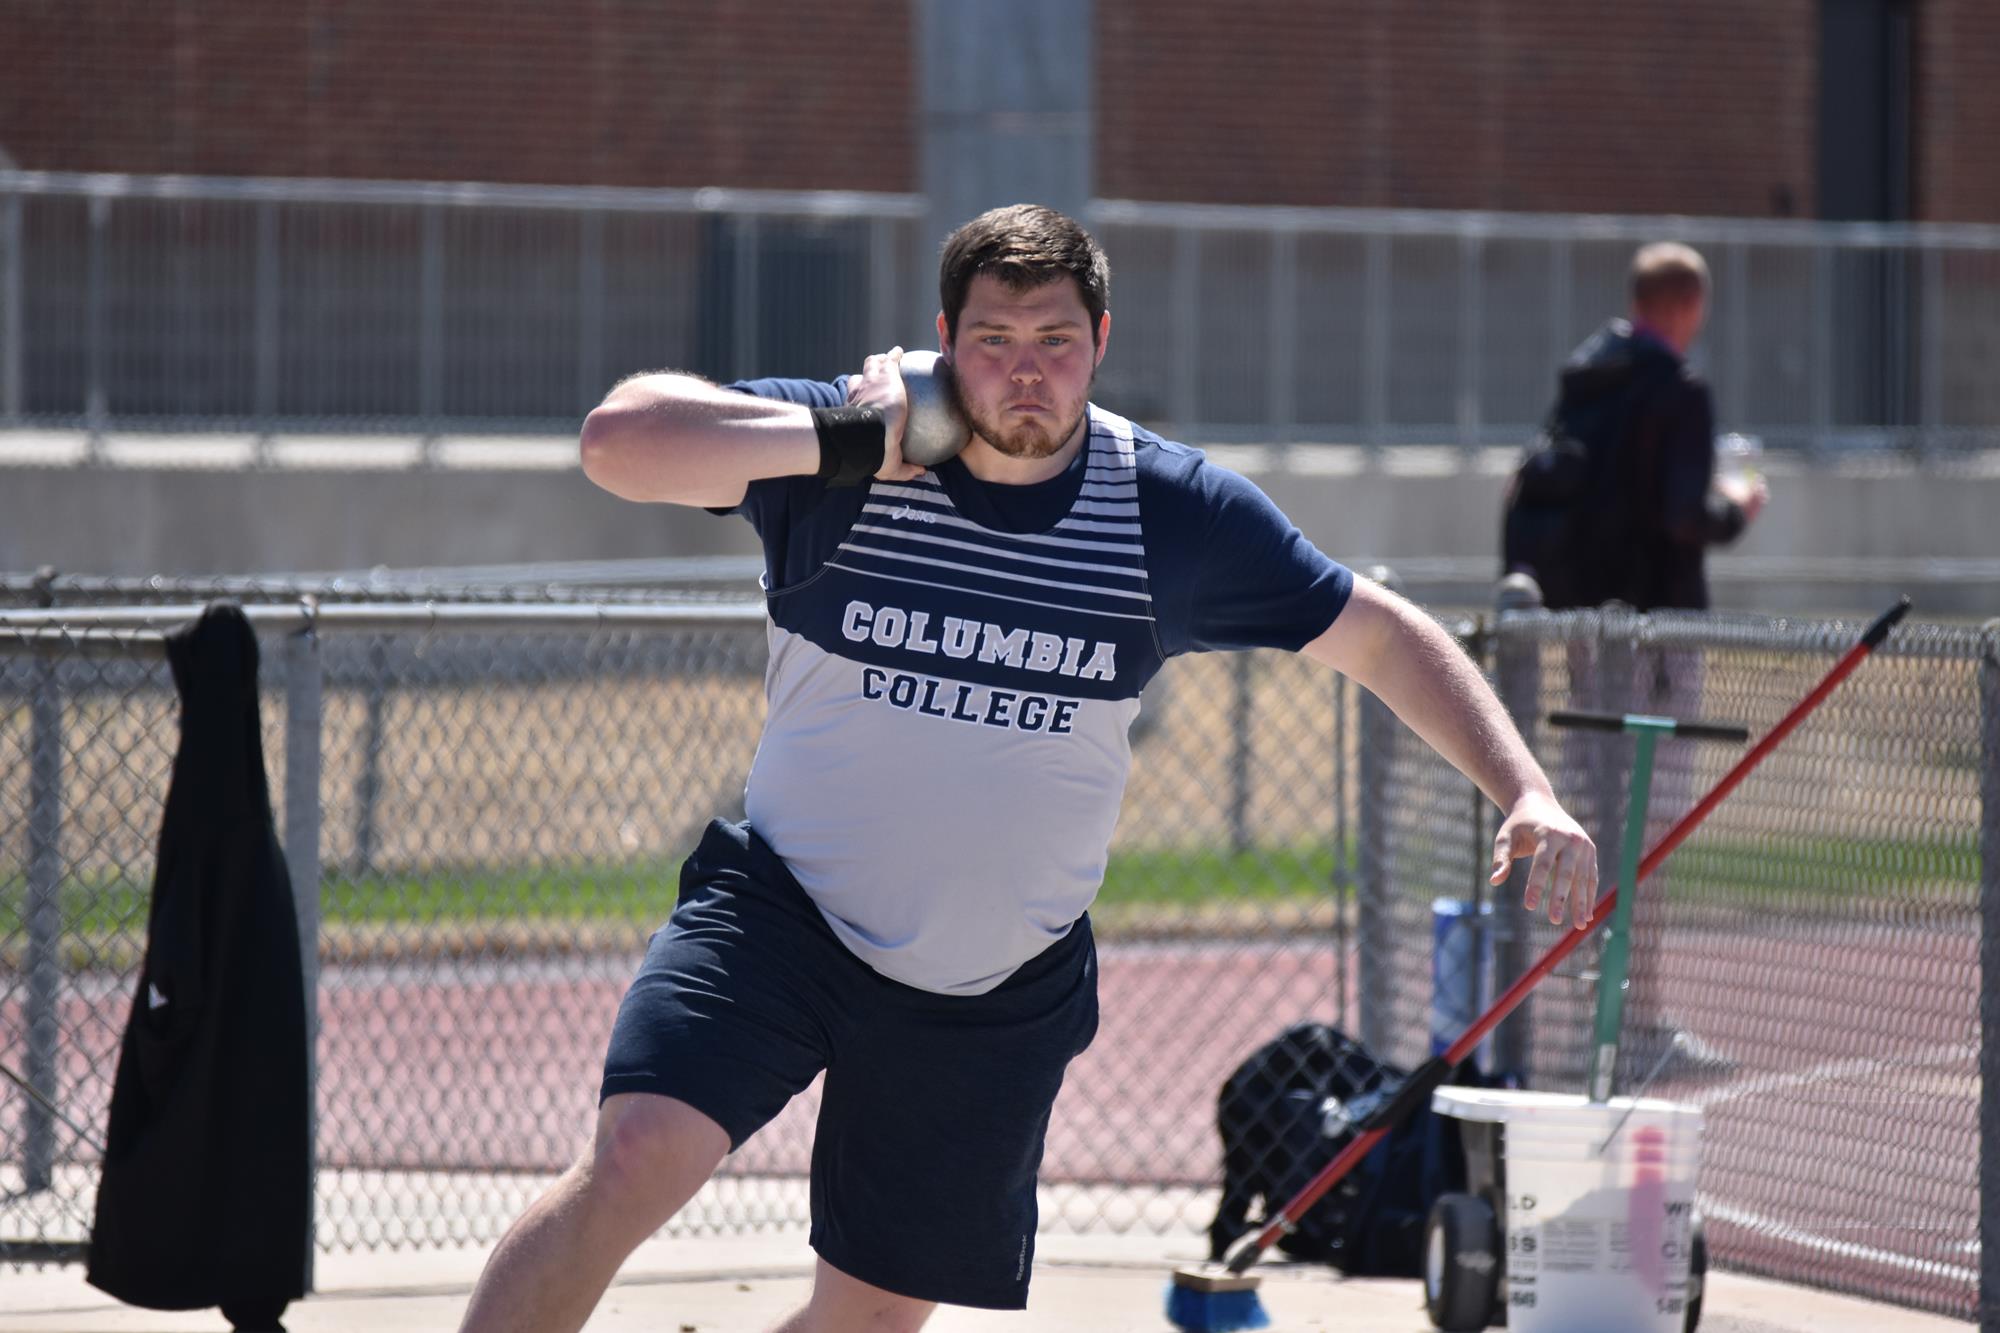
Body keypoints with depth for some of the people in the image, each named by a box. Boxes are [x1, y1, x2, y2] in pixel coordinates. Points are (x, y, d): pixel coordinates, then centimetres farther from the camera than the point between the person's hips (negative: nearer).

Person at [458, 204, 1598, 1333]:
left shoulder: (1178, 514, -6)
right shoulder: (835, 457, -12)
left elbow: (1383, 638, 4)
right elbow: (619, 442, -25)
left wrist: (1528, 792, -7)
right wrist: (848, 443, -30)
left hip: (1002, 998, 3)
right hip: (781, 911, -2)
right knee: (638, 1161, -24)